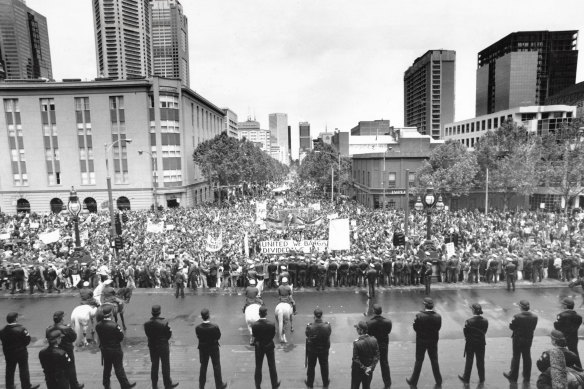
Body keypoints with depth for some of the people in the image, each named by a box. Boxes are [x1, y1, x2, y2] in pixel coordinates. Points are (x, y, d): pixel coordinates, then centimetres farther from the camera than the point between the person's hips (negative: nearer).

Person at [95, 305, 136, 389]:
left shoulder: (98, 325, -10)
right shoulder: (114, 326, -27)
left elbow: (100, 336, 2)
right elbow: (121, 337, -17)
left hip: (104, 350, 5)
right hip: (115, 350, -5)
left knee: (106, 368, 22)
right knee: (119, 368, 7)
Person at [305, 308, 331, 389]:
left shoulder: (309, 327, -29)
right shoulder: (327, 326, -26)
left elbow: (307, 335, -10)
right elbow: (329, 334, -6)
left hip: (312, 350, -1)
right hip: (324, 349, 1)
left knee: (311, 367, 22)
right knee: (324, 367, 24)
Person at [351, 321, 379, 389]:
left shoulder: (356, 342, -26)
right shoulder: (374, 340, -14)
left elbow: (356, 359, -22)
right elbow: (377, 356, -9)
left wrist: (364, 368, -14)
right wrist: (371, 367, -10)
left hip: (357, 370, -4)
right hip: (369, 370, 4)